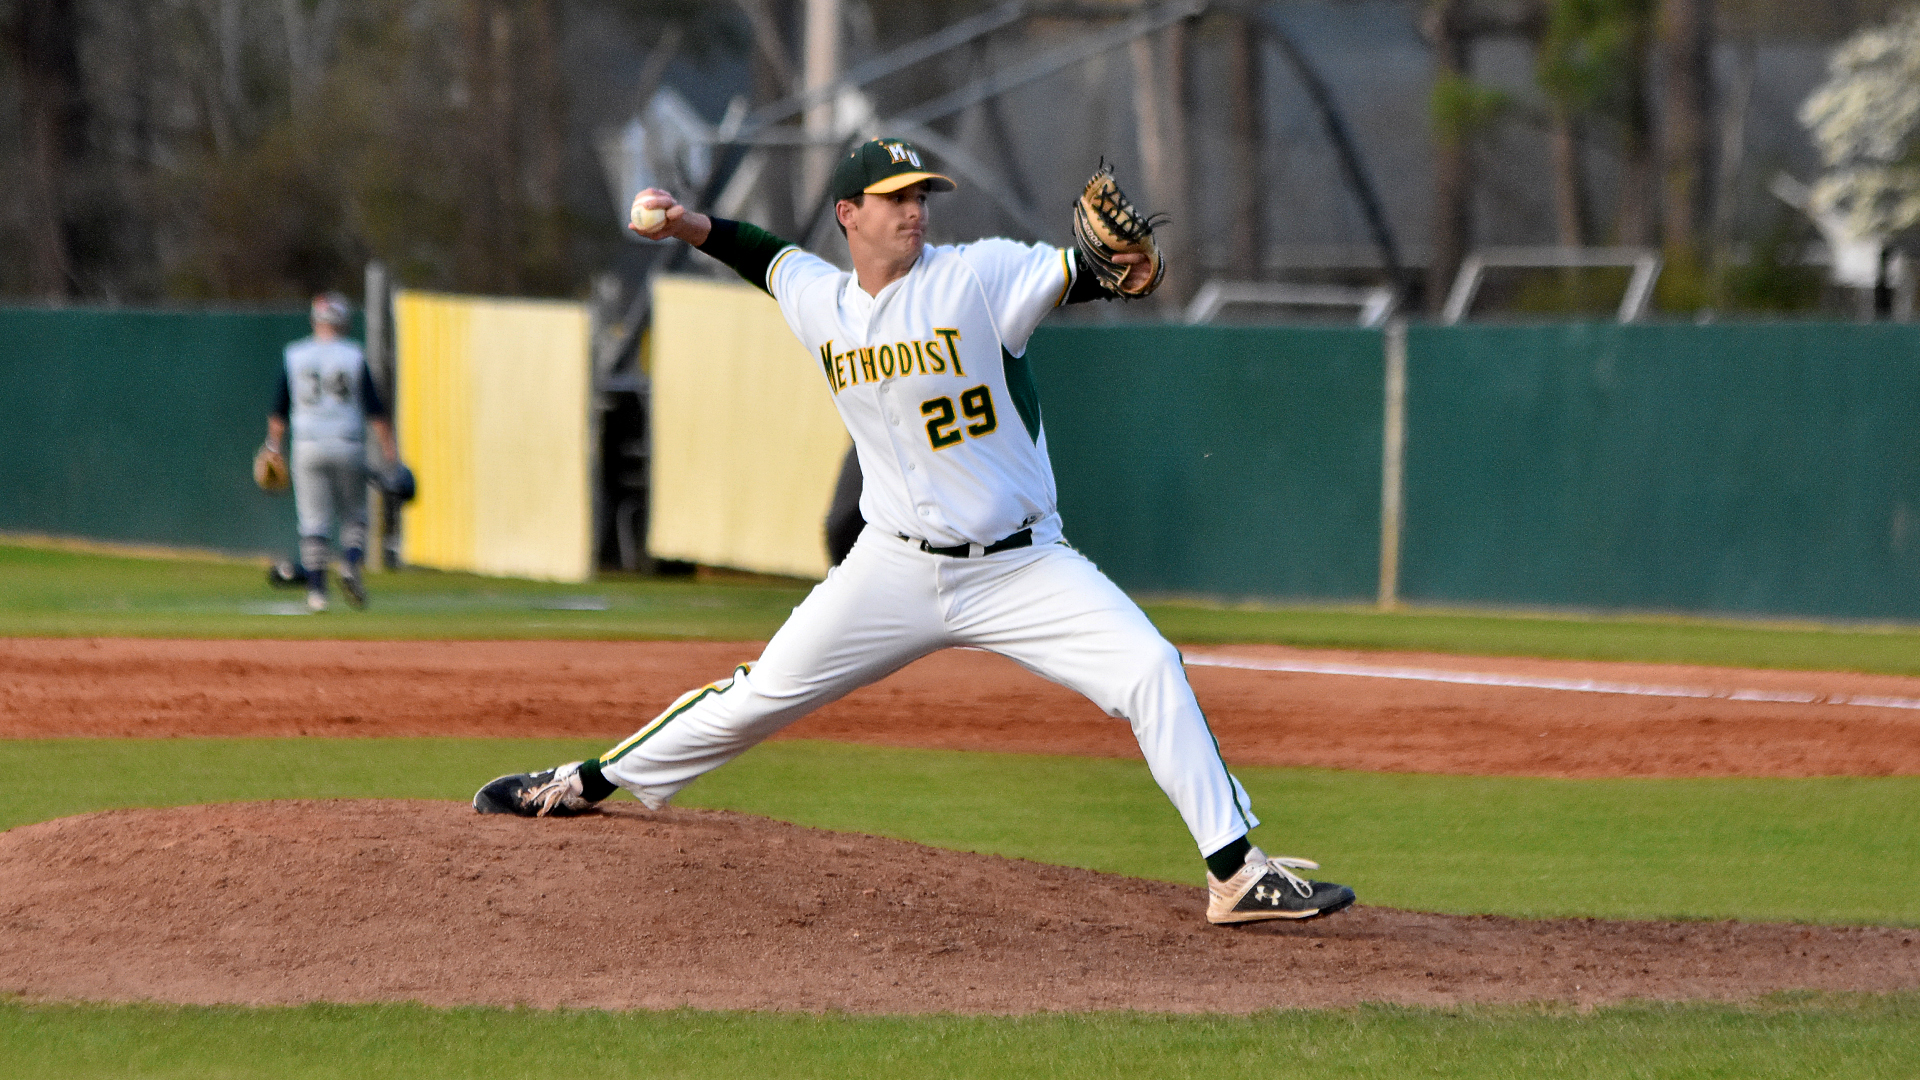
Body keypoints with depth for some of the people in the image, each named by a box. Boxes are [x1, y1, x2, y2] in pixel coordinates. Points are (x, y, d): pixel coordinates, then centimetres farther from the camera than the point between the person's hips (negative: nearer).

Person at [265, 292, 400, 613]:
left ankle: (316, 589, -7)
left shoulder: (293, 355, 4)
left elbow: (279, 409, 7)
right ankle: (351, 565, -12)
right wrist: (389, 450, -2)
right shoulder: (354, 355, -1)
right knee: (354, 516, 13)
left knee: (314, 522, 2)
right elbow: (374, 409, -4)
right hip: (348, 447, -1)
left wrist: (274, 448, 16)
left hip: (308, 448, 1)